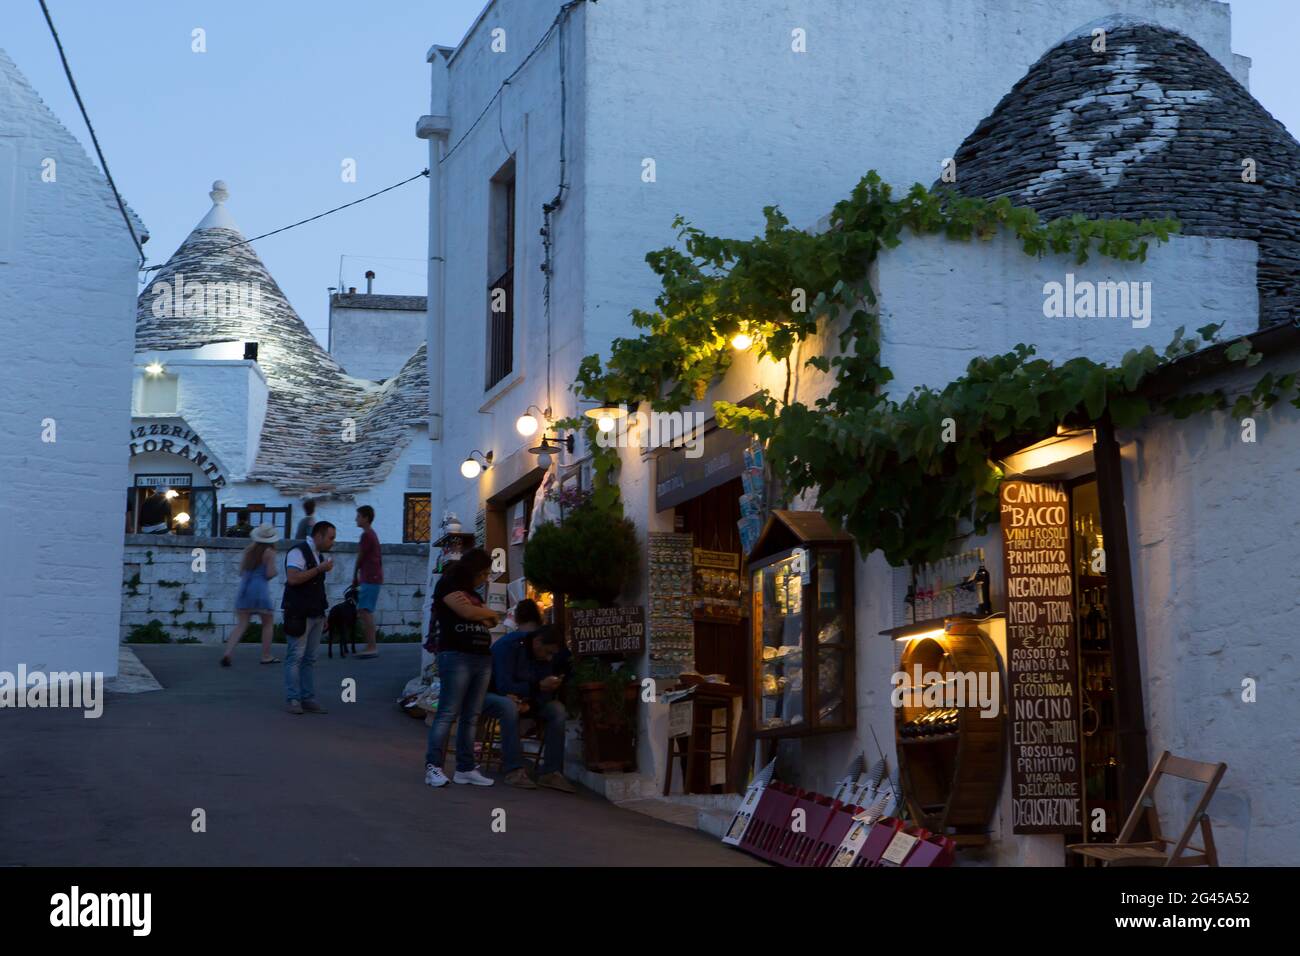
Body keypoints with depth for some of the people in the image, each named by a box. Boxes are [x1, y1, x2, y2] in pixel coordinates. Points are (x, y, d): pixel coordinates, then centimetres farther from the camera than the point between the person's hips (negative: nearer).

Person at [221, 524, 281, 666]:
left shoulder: (248, 550, 9)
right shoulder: (269, 552, -8)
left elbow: (241, 572, 13)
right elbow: (270, 574, -12)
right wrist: (275, 571, 9)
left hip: (244, 589, 5)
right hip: (260, 590, -5)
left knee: (241, 624, 6)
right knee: (268, 623, 12)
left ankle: (228, 653, -12)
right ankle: (266, 656, 13)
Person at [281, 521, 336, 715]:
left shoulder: (320, 556, 18)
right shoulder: (298, 553, -10)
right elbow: (292, 578, -23)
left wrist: (323, 613, 21)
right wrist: (320, 569, -21)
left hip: (315, 615, 8)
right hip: (299, 615, -8)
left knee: (309, 659, 9)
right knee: (295, 657, -6)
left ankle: (308, 699, 12)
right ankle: (293, 700, -3)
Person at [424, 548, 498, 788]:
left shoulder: (472, 594, 24)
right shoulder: (448, 586, -1)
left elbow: (488, 622, 16)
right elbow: (469, 612, -12)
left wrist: (478, 612, -4)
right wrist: (490, 612, 7)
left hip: (482, 658, 8)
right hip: (457, 656, -8)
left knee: (471, 717, 4)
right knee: (448, 714, -11)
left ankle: (465, 769, 4)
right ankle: (433, 767, -11)